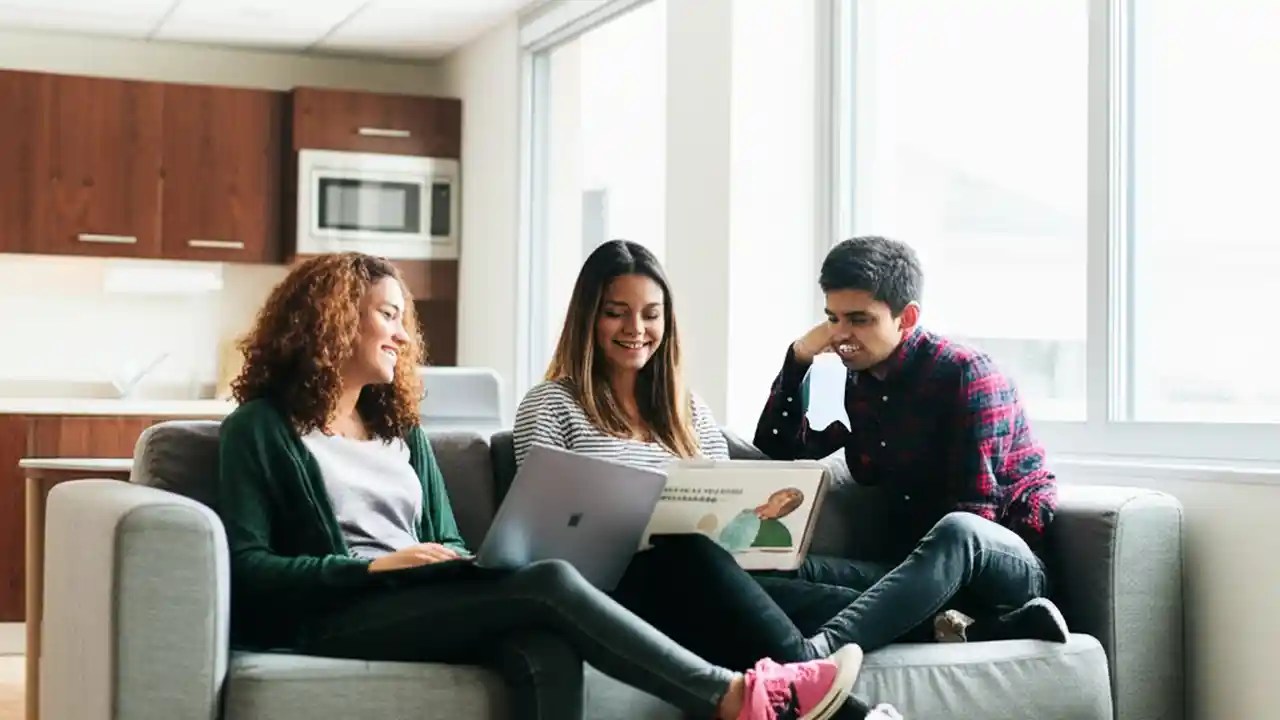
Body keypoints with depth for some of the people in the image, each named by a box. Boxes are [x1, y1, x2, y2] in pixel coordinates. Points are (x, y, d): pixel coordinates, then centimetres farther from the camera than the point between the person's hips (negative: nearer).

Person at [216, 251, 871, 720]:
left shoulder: (401, 429, 25)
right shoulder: (260, 427, 6)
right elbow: (246, 567, -4)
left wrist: (468, 561, -5)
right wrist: (372, 565, -15)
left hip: (426, 604, 5)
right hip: (336, 617, -5)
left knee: (547, 650, -32)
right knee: (549, 582, -28)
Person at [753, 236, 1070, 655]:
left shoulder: (965, 374, -11)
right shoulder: (856, 381, 11)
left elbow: (972, 514, -16)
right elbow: (777, 451, 12)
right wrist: (799, 359, 0)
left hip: (1011, 562, -6)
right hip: (920, 567, 6)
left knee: (957, 531, -43)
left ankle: (817, 651, -61)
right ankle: (950, 623, -32)